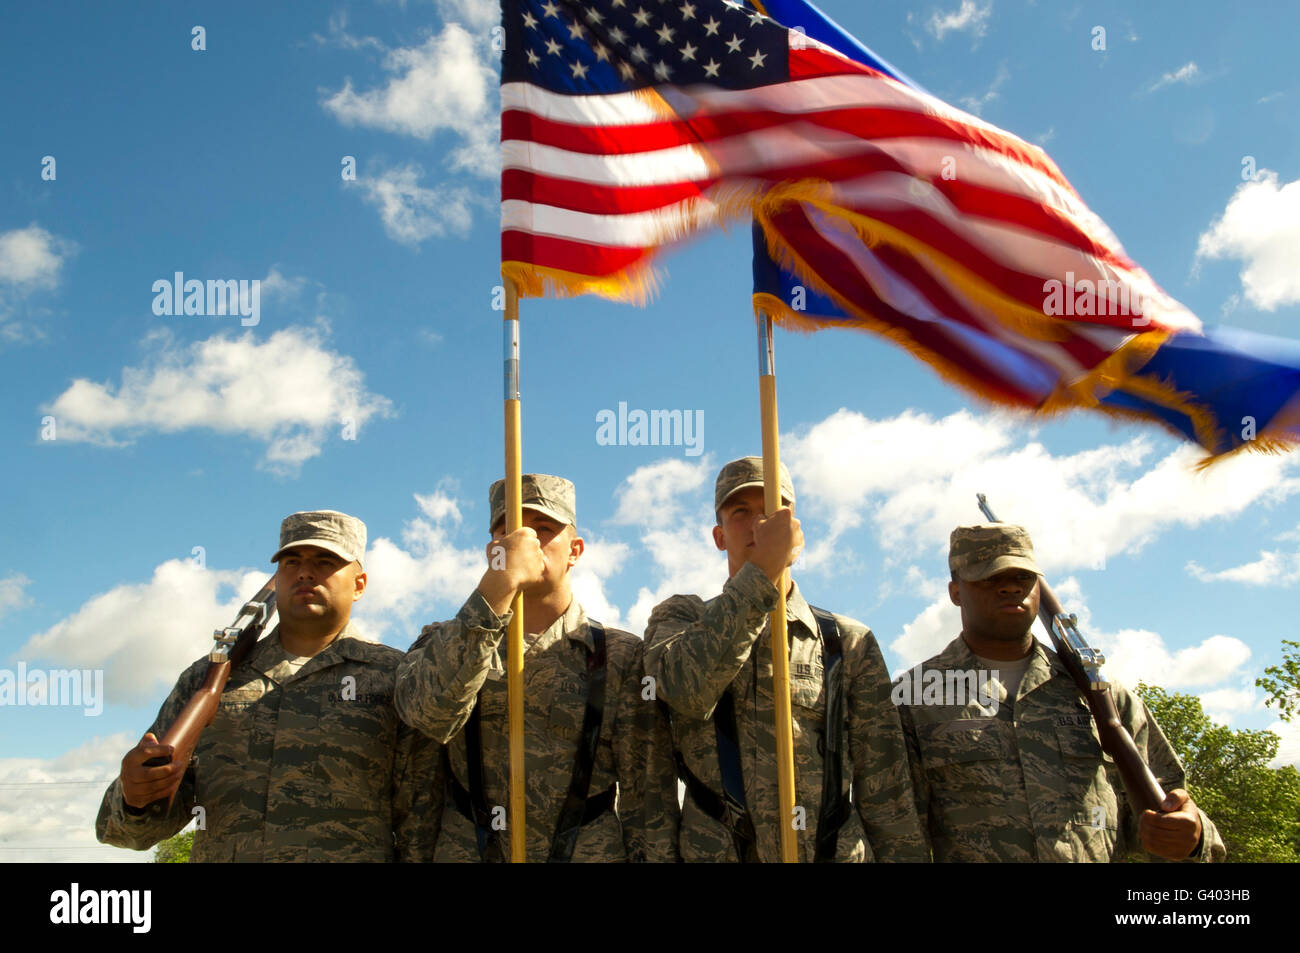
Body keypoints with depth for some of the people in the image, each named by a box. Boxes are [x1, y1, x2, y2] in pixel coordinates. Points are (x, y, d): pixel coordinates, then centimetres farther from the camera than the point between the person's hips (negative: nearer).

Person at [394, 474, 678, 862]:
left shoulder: (621, 657, 3)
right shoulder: (445, 642, 7)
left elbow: (648, 797, 0)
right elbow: (428, 713, -17)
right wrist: (498, 585, -22)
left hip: (592, 852, -1)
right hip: (468, 851, 2)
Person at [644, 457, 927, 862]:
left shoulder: (850, 643, 8)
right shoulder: (678, 618, 7)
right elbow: (685, 687, -17)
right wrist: (762, 571, -18)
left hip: (836, 851, 1)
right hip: (715, 851, -1)